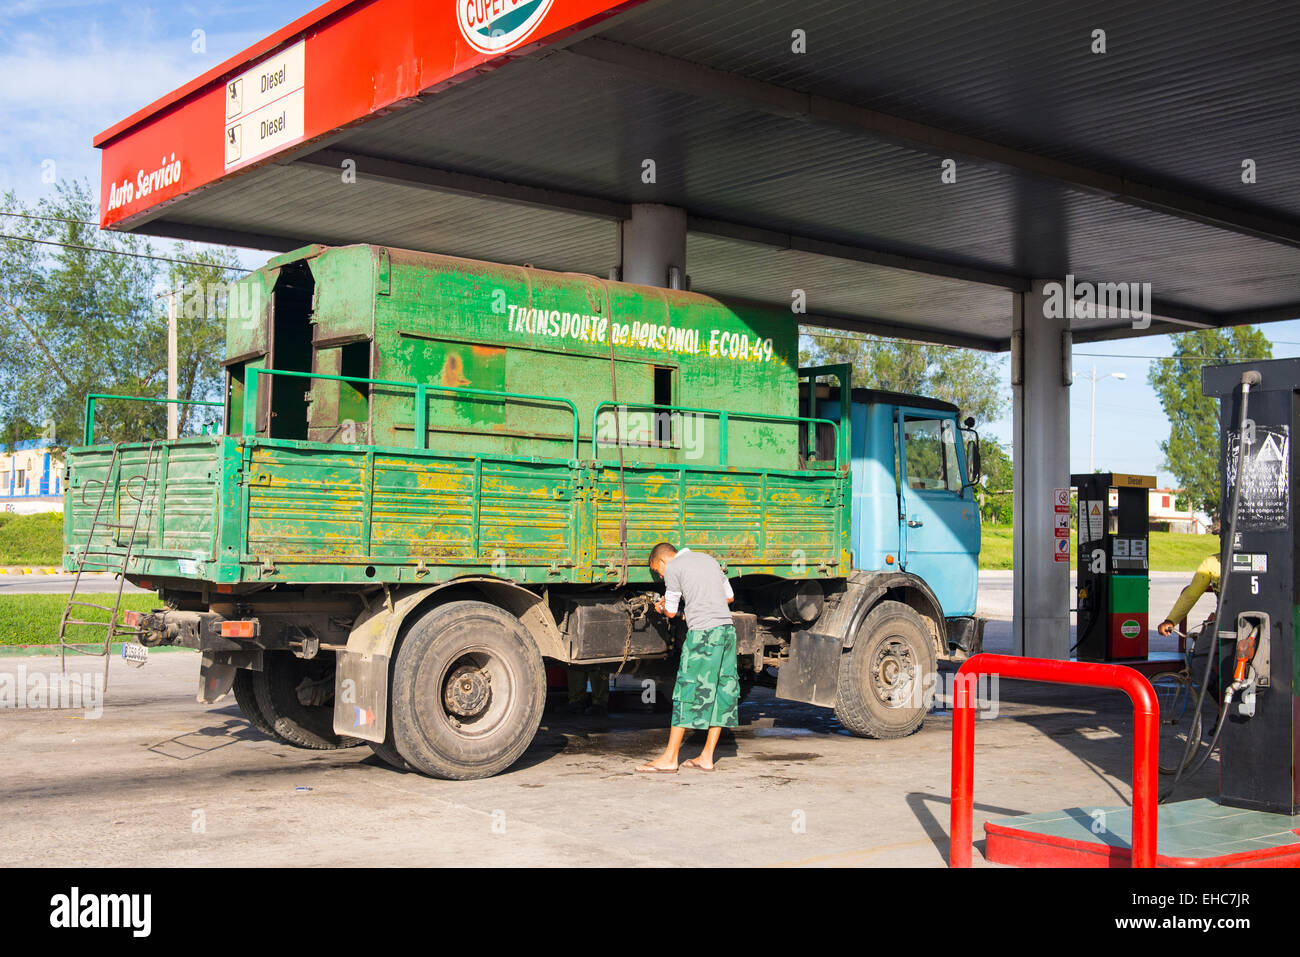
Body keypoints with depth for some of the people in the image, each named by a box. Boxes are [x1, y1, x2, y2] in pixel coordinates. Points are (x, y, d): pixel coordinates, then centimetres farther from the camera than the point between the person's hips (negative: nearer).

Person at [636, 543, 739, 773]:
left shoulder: (673, 568, 0)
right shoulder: (708, 560, 21)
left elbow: (671, 612, 4)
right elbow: (729, 597, 27)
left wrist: (661, 607, 25)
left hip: (702, 632, -7)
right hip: (727, 628, 7)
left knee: (687, 691, -4)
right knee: (720, 690, 8)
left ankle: (669, 758, -1)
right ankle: (706, 757, 11)